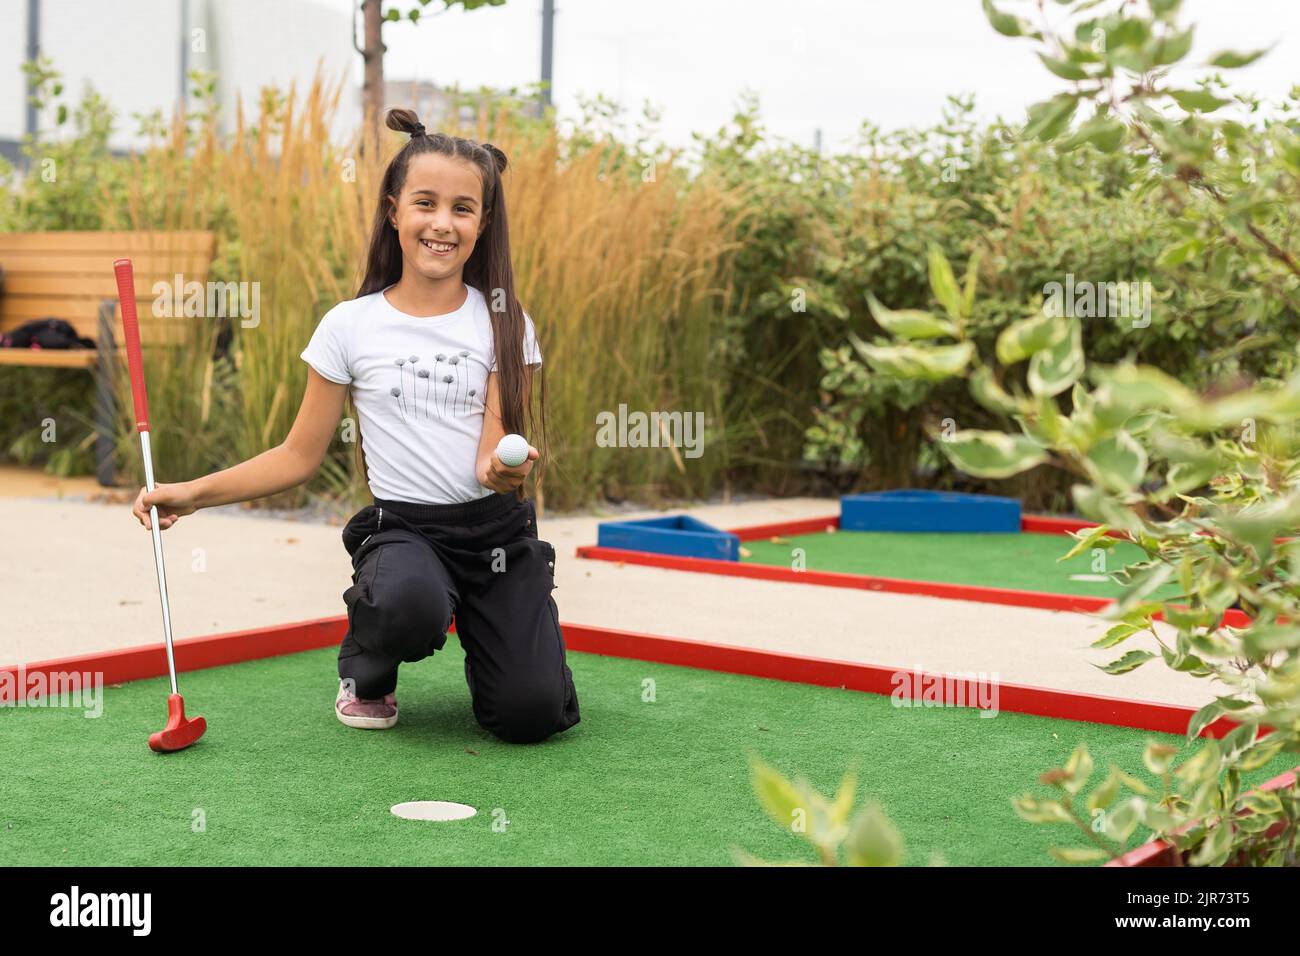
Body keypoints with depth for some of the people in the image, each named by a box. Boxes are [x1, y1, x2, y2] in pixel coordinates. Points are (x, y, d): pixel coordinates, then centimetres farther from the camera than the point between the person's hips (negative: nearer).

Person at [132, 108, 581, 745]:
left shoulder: (504, 325, 2)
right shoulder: (351, 327, 1)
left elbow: (492, 458, -5)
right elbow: (301, 456, 6)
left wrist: (504, 469, -30)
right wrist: (193, 493, -4)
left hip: (497, 528, 1)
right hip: (402, 527, -1)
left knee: (531, 715, -17)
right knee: (408, 606, -38)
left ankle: (479, 630, 18)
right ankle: (366, 672, 0)